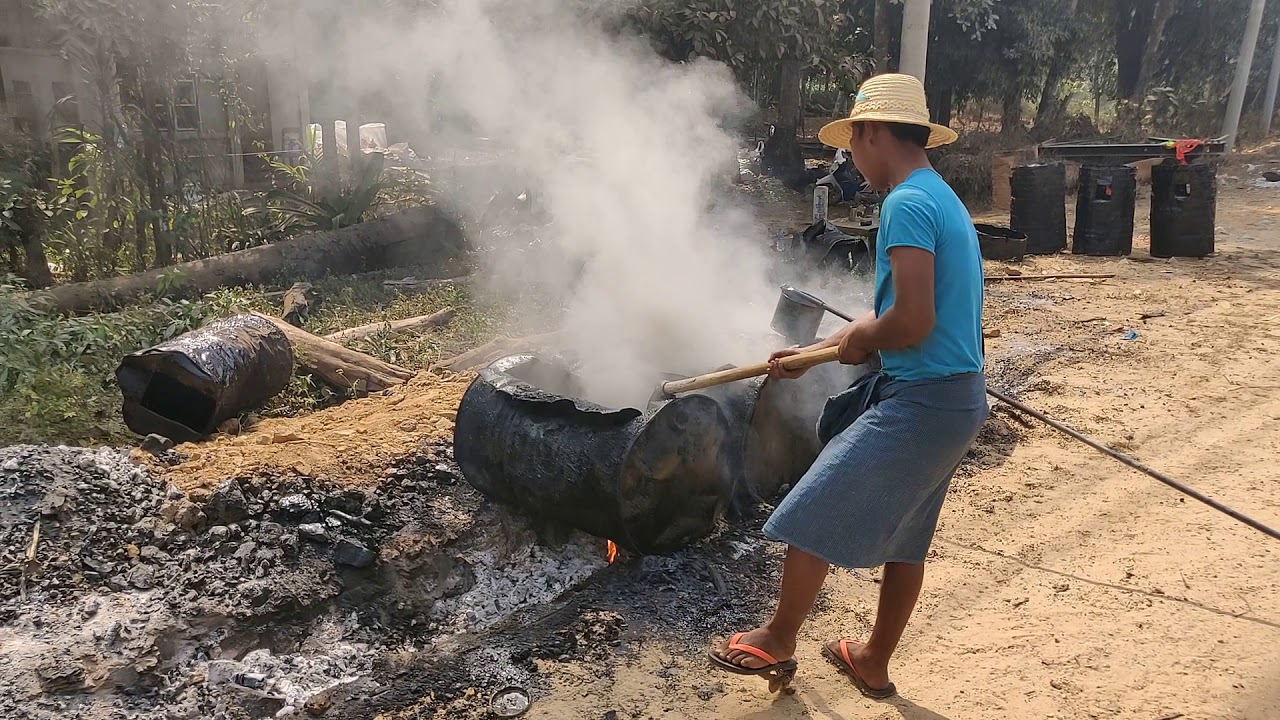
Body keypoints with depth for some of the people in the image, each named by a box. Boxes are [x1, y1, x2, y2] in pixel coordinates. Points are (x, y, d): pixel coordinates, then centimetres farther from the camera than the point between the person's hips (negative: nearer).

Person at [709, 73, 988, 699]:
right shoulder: (941, 198, 15)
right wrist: (810, 352, 22)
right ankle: (874, 663, 36)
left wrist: (861, 339, -5)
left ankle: (777, 644, 23)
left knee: (810, 518, 2)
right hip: (956, 398, 10)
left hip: (921, 402, -10)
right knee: (903, 538, 20)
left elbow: (912, 321, -27)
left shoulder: (906, 204, -18)